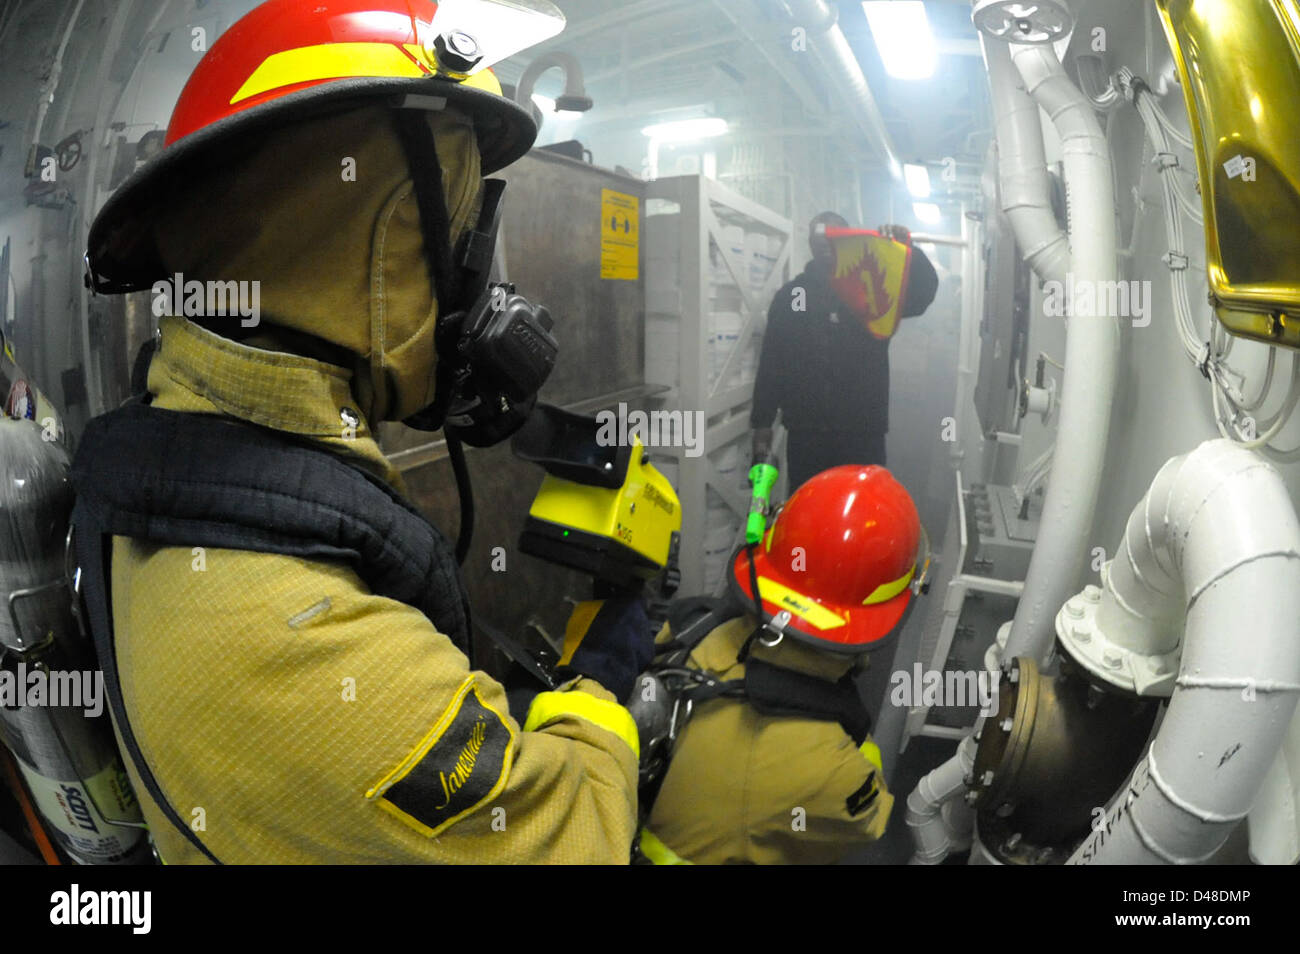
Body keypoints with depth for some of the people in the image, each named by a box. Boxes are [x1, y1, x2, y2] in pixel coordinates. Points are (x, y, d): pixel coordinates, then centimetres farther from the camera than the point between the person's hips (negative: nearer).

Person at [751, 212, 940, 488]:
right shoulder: (790, 295, 9)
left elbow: (923, 293, -10)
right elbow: (770, 363, 7)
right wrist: (762, 422, 3)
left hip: (863, 432, -1)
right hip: (805, 432, 1)